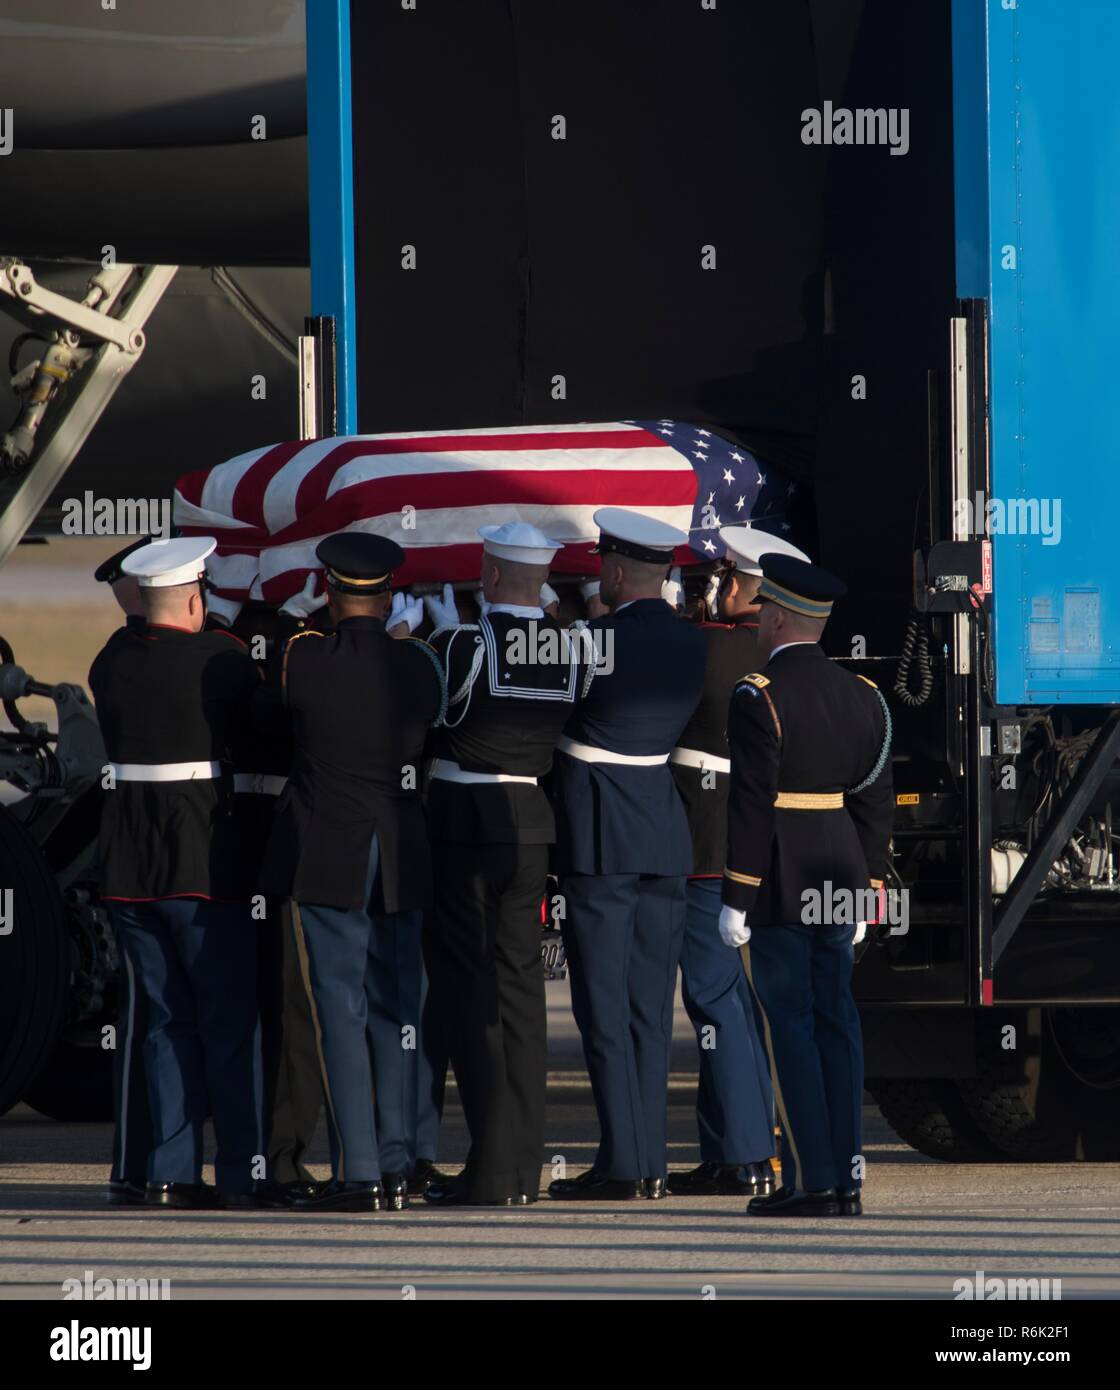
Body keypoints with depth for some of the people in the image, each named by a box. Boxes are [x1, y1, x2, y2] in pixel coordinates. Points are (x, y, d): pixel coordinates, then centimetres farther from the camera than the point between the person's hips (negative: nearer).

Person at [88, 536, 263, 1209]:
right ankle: (242, 1174, 1)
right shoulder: (222, 658, -10)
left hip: (128, 867, 5)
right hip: (207, 864, -5)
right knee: (231, 1023, 3)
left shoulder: (114, 658, 4)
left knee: (170, 1022, 12)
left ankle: (171, 1173, 9)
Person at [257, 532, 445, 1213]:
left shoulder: (304, 658, -10)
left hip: (328, 854, -3)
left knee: (341, 1009, -2)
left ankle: (358, 1172, -7)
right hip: (403, 859, 3)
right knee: (396, 1010, 10)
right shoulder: (422, 664, -1)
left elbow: (267, 712, 8)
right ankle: (397, 1168, 10)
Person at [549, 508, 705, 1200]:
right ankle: (650, 1160, 10)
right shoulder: (693, 644, 6)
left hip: (599, 840, -6)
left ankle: (621, 1162, -6)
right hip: (667, 834, 6)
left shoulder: (598, 640, -14)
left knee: (605, 1006, -3)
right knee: (651, 1007, 10)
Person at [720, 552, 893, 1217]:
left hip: (776, 884, -6)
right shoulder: (862, 695, 8)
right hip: (839, 885, 6)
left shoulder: (760, 696, -13)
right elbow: (876, 801, 9)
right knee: (836, 1022, 8)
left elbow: (752, 804, -16)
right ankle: (848, 1180, 7)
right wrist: (865, 889, 15)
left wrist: (736, 900, -13)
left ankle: (811, 1180, -5)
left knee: (789, 1024, -4)